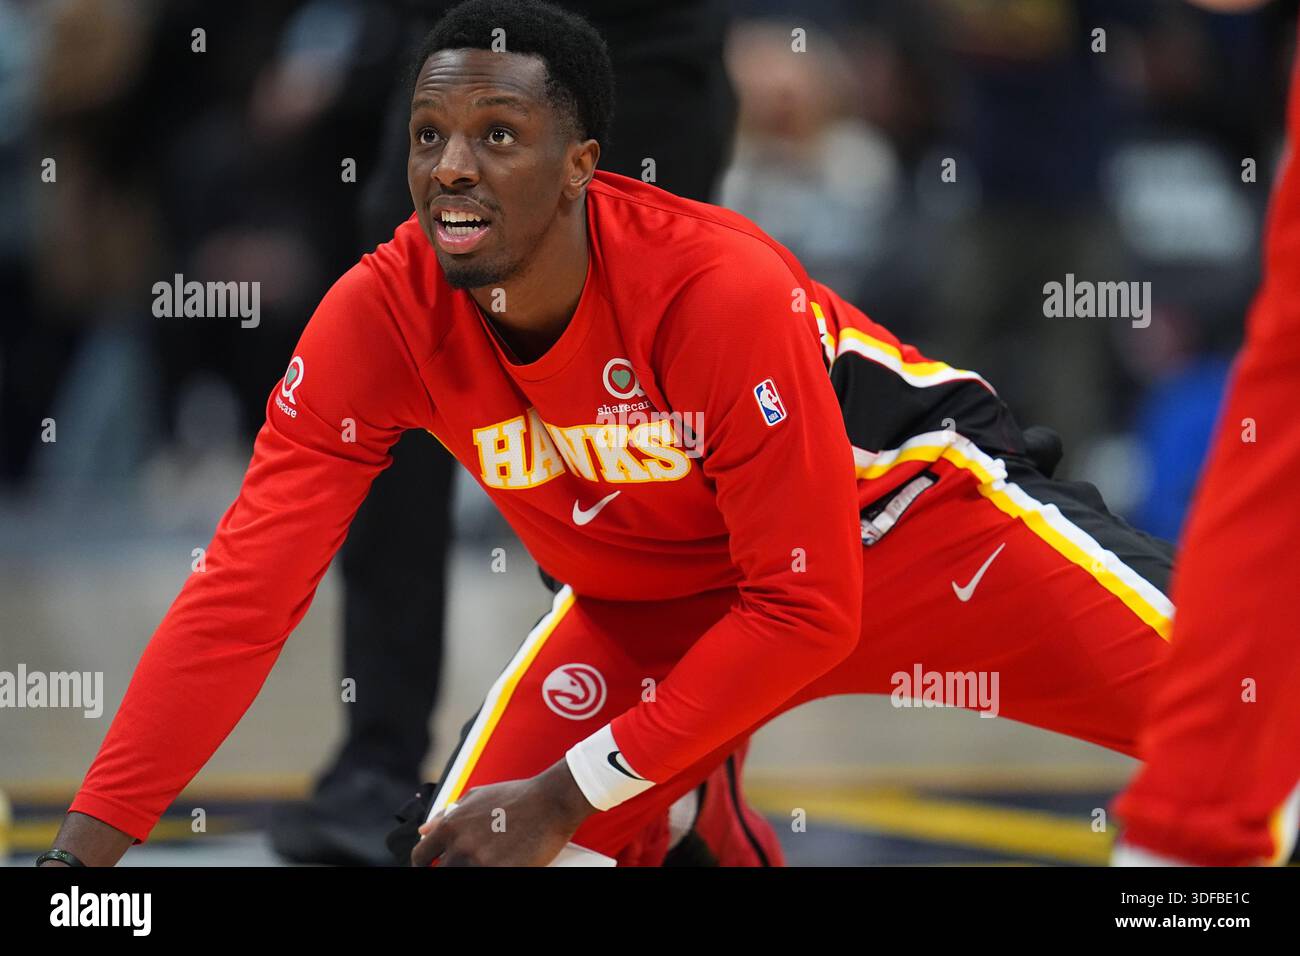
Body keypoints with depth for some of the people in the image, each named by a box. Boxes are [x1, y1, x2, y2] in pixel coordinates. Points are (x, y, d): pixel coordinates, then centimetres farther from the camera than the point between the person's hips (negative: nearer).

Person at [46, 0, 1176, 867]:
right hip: (647, 600, 4)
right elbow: (244, 589, -23)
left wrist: (570, 793, -28)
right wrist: (84, 850, -32)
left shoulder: (724, 292, -33)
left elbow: (805, 611, -28)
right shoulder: (383, 315, -22)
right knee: (467, 845, -14)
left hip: (904, 509, -4)